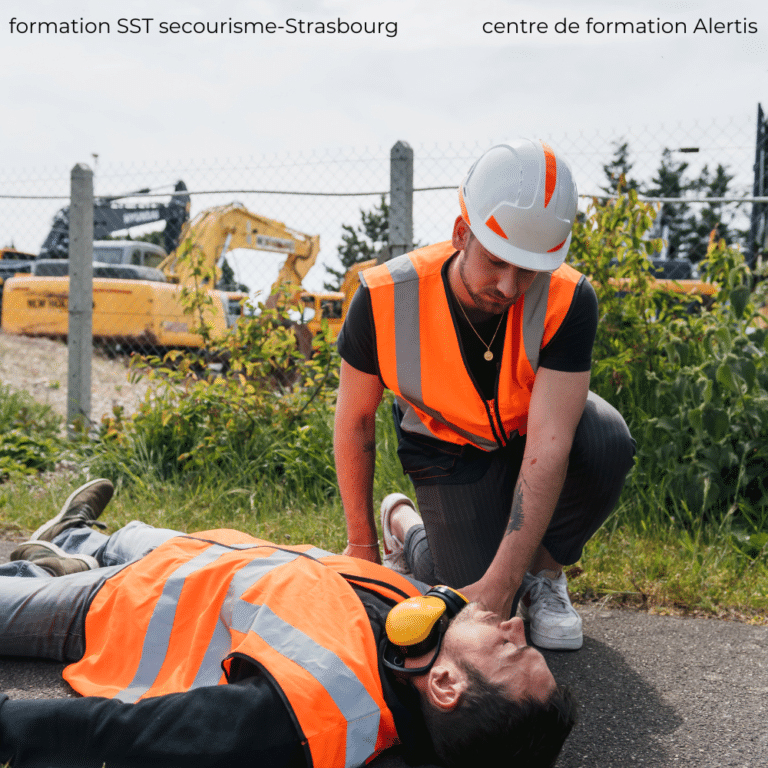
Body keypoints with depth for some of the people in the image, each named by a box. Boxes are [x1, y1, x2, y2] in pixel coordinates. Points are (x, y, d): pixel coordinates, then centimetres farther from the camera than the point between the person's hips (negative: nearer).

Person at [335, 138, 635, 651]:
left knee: (607, 444, -34)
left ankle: (543, 570, -4)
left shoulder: (569, 301, -32)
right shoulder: (386, 298, -30)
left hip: (532, 431, 1)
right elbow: (355, 419, -14)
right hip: (450, 451, -1)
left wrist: (501, 583, -42)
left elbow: (548, 444, -37)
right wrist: (362, 543, -7)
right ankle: (404, 525, 19)